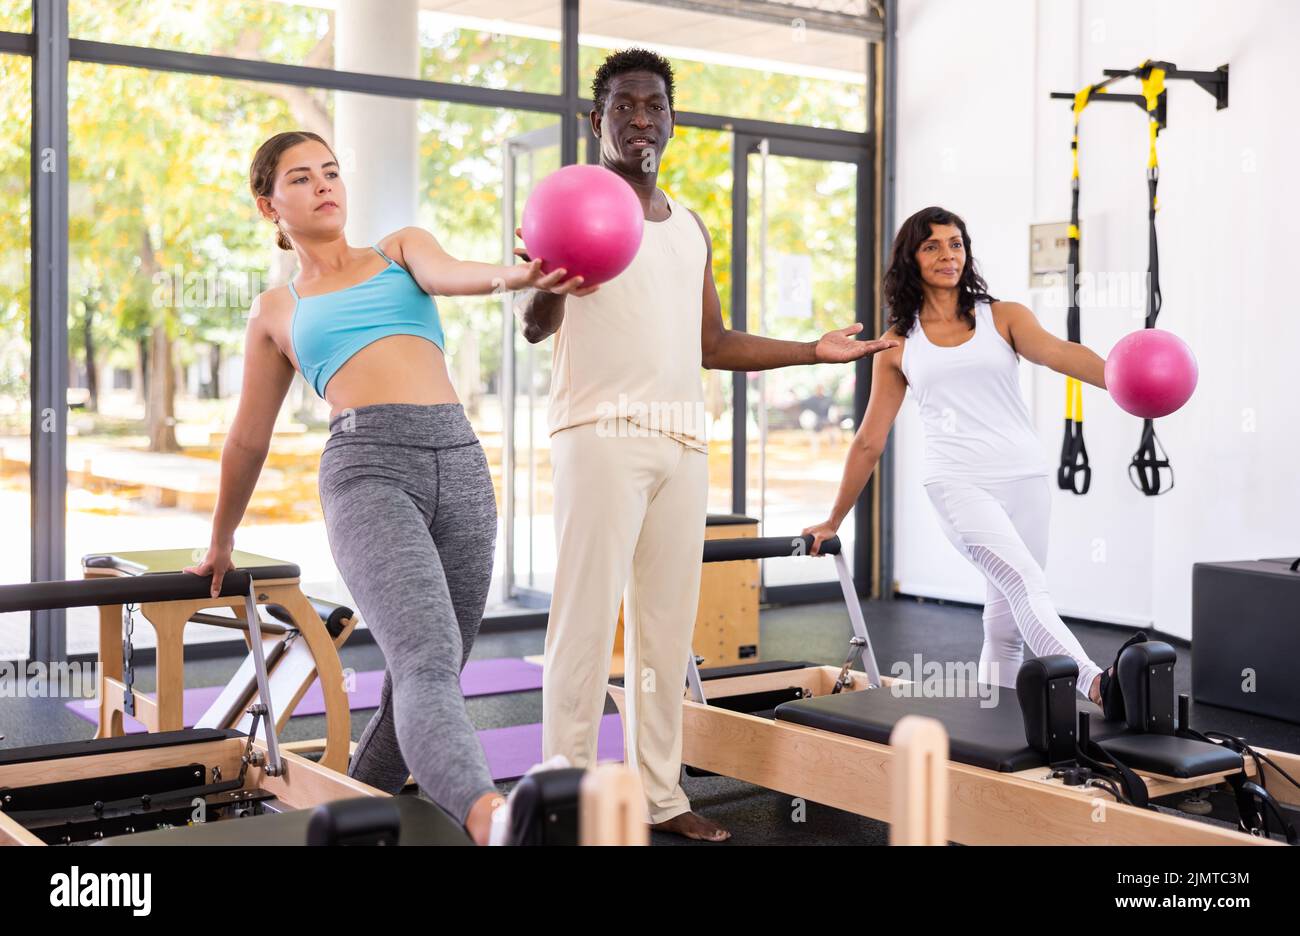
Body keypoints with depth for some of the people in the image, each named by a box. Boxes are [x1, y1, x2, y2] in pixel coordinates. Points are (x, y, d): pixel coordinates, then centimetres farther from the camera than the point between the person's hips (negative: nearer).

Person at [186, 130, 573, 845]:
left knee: (420, 684, 5)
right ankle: (492, 824, -48)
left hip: (459, 464, 2)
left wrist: (519, 275, -24)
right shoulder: (276, 312, 23)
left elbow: (447, 276, -1)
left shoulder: (402, 247, 24)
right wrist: (219, 545, 36)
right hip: (368, 468, -2)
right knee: (427, 661, -26)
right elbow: (249, 440, 30)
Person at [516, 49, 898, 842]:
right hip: (603, 433, -6)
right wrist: (547, 283, -35)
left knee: (669, 621, 8)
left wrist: (813, 351, 15)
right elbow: (536, 325, -12)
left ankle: (660, 793, 16)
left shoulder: (690, 225, 19)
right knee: (588, 615, -7)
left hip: (683, 439, 6)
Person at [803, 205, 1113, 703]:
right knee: (1025, 582, -25)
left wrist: (1116, 378, -32)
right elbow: (869, 442, 17)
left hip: (1023, 478, 2)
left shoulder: (1004, 317, 11)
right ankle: (1096, 685, -40)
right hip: (956, 481, -2)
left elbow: (1056, 352, -11)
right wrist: (833, 521, 20)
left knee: (1005, 622, 3)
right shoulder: (898, 345, 11)